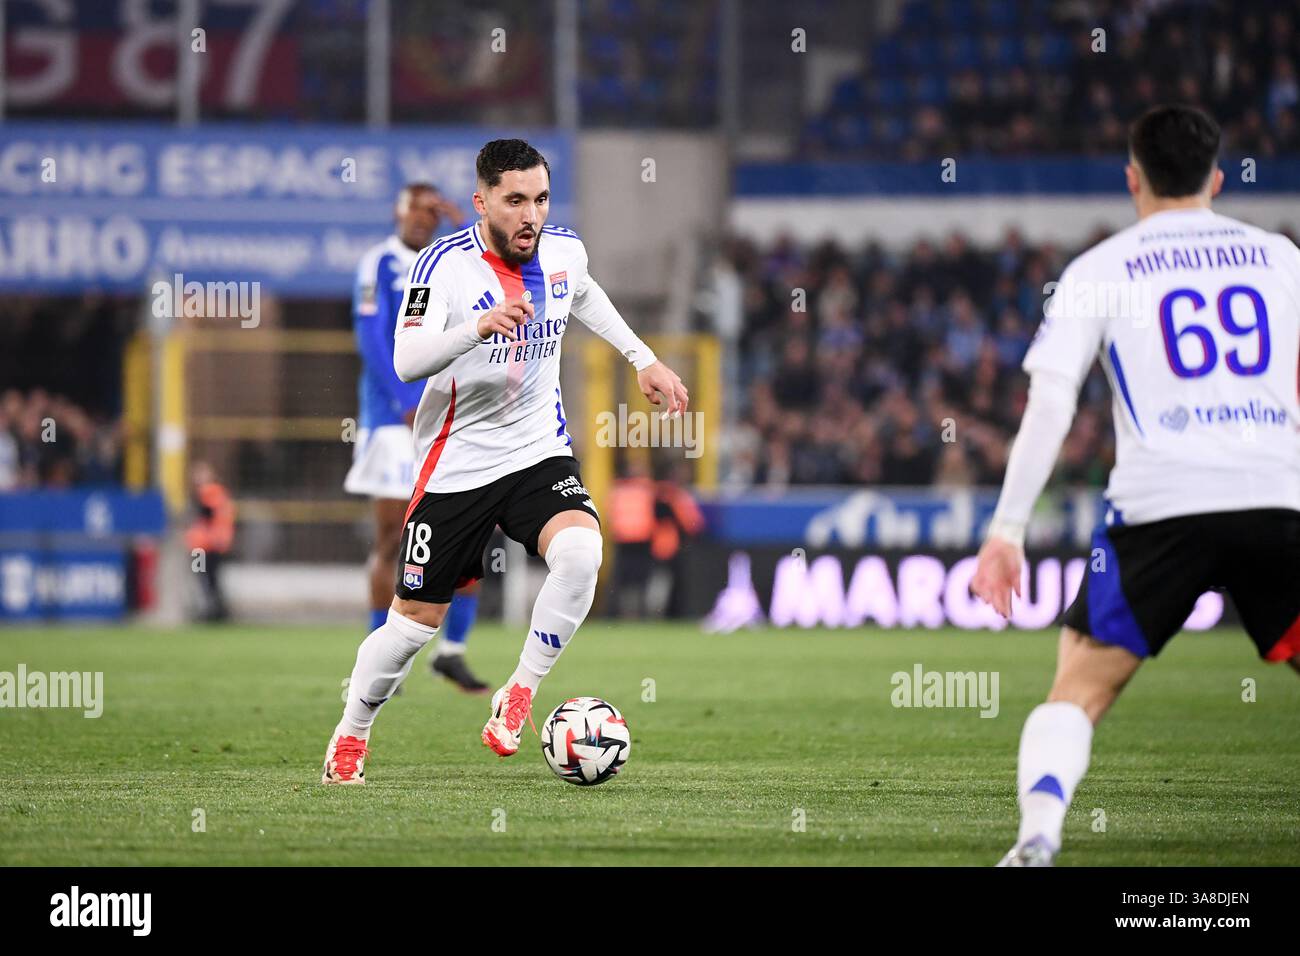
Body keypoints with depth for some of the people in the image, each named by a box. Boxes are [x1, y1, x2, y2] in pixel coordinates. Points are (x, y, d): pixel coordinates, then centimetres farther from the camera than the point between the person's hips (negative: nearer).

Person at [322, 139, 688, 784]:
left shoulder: (564, 251, -2)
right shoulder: (446, 265, -17)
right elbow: (406, 362, -31)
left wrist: (644, 359, 23)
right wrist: (479, 326, -46)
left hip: (539, 454, 3)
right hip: (456, 465, -3)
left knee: (580, 554, -28)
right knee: (416, 621, 3)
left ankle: (519, 696, -12)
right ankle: (350, 736, 27)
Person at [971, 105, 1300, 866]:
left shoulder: (1100, 270, 9)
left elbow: (1048, 407, 0)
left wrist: (1007, 529, 0)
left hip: (1161, 503, -2)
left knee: (1080, 689, 6)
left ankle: (1039, 836, -17)